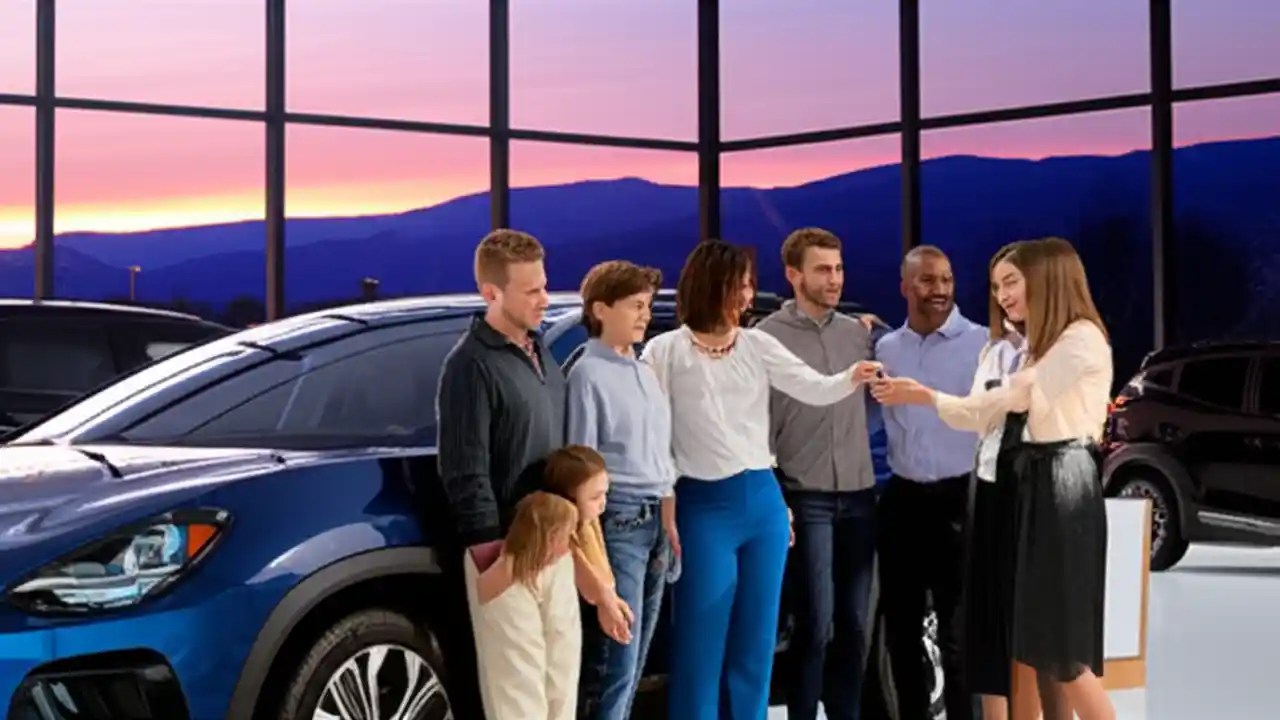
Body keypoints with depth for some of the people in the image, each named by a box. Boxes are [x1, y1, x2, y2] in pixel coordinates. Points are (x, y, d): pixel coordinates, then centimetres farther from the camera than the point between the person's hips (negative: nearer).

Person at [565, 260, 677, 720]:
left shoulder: (644, 372, 15)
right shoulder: (588, 374, -7)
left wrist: (669, 519, 16)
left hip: (653, 520, 8)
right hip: (618, 519, -8)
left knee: (635, 660, 11)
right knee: (616, 658, -9)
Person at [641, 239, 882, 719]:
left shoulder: (757, 345, 8)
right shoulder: (667, 350, -2)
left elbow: (814, 390, 0)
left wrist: (852, 377, -21)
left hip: (763, 501, 5)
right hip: (704, 505, -4)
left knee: (756, 642, 10)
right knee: (701, 644, -2)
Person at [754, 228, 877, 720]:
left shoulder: (858, 334, 11)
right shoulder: (768, 337, -4)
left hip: (859, 495, 5)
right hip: (807, 498, -5)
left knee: (853, 622, 9)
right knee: (816, 623, -6)